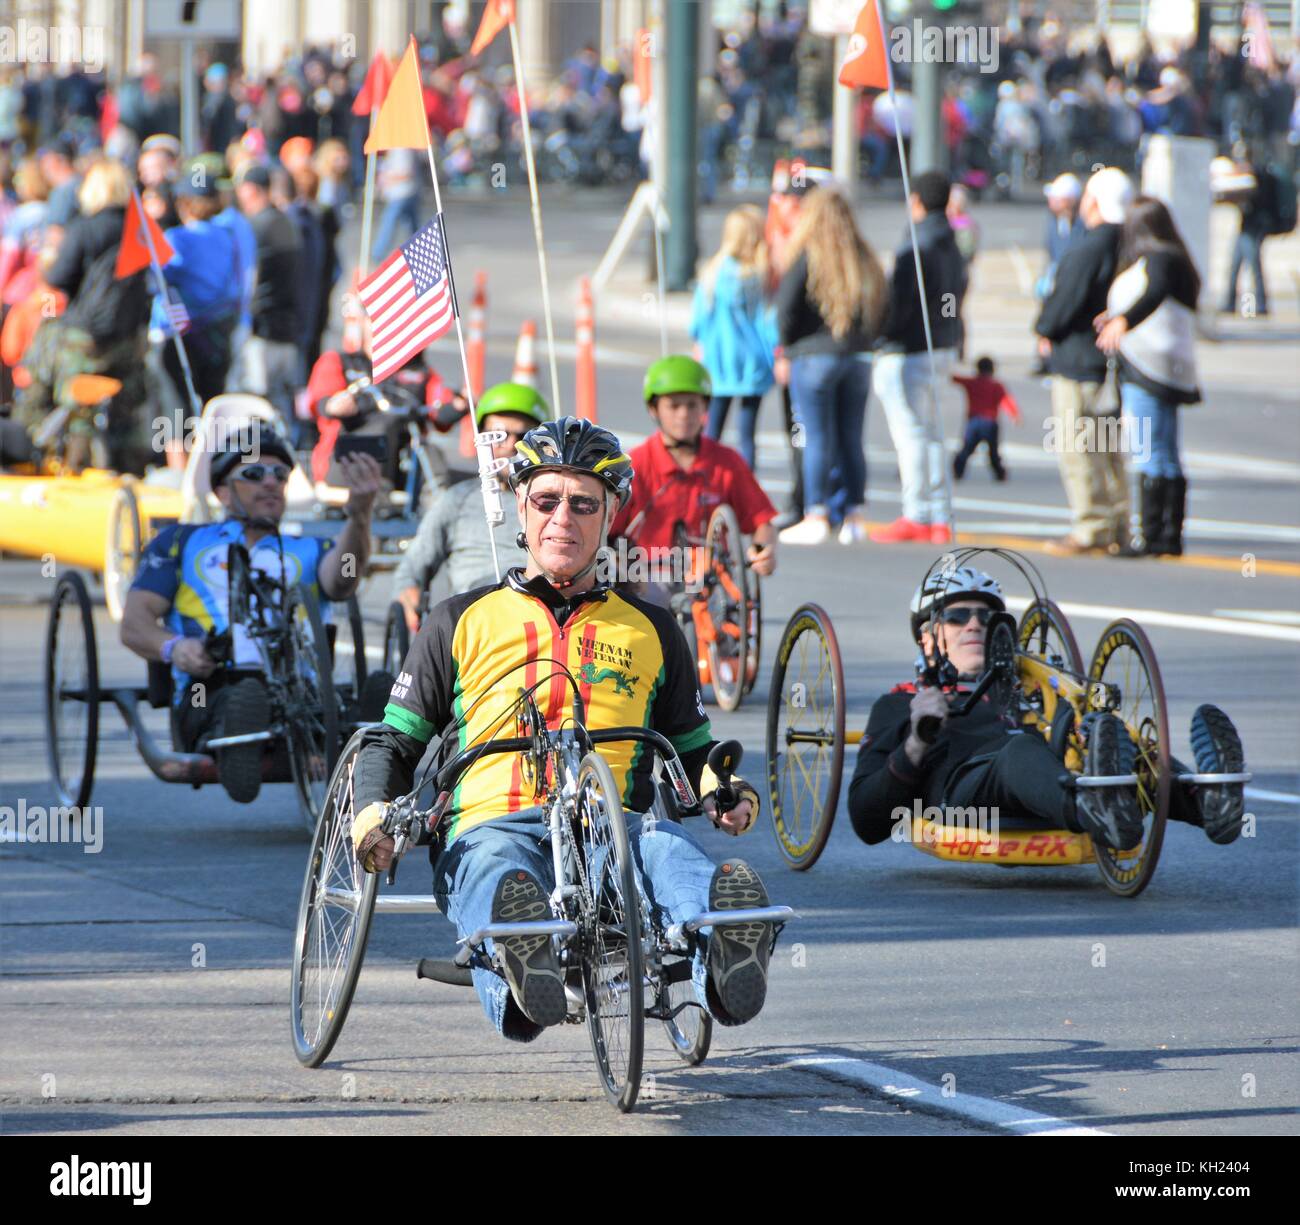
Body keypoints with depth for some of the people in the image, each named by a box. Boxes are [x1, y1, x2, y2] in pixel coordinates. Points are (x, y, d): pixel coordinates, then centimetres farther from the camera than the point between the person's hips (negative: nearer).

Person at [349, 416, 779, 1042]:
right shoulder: (462, 622, 25)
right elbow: (394, 742, 24)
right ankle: (523, 982, -74)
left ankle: (725, 957, -70)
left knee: (667, 848, -39)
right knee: (498, 873, -42)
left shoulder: (650, 630, 29)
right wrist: (372, 814, 1)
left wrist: (729, 792, 7)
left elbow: (692, 748, 32)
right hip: (489, 823, -1)